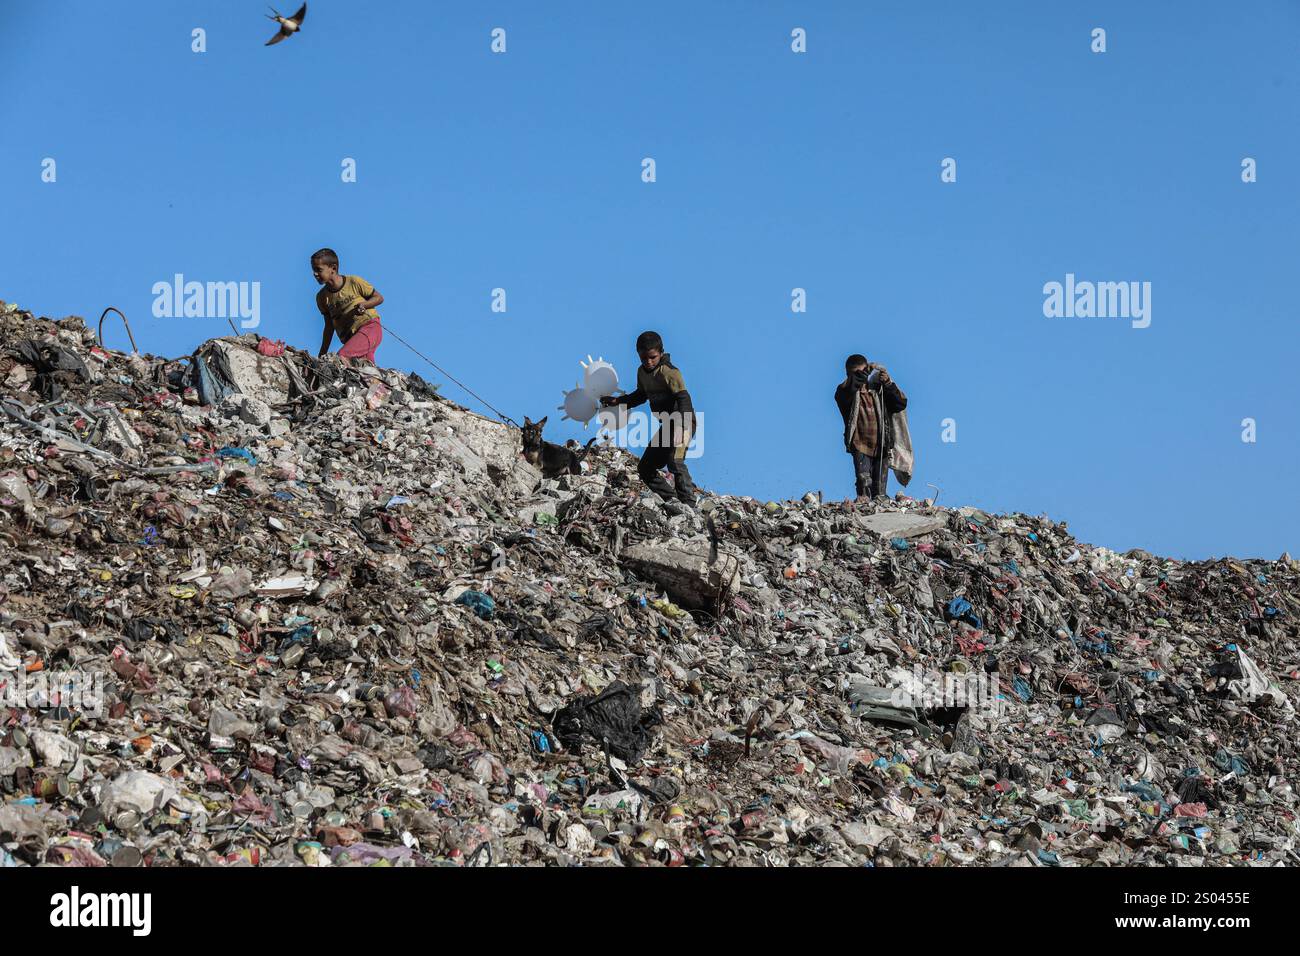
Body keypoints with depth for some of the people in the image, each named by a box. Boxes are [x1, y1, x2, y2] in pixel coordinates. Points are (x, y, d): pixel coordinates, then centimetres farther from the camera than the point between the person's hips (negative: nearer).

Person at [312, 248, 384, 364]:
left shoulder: (354, 282, -4)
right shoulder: (322, 297, 10)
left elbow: (379, 297, 5)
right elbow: (329, 327, 15)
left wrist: (363, 305, -15)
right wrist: (322, 355, 11)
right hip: (349, 338, 5)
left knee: (342, 356, -29)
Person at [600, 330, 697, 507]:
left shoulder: (669, 372, -20)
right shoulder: (642, 372, 6)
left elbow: (683, 399, -29)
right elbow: (641, 395, 25)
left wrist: (681, 426, -42)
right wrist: (618, 401, 16)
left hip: (683, 422, -9)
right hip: (666, 424, 9)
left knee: (675, 462, -30)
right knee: (645, 469, 10)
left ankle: (689, 504, -29)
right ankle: (673, 500, 14)